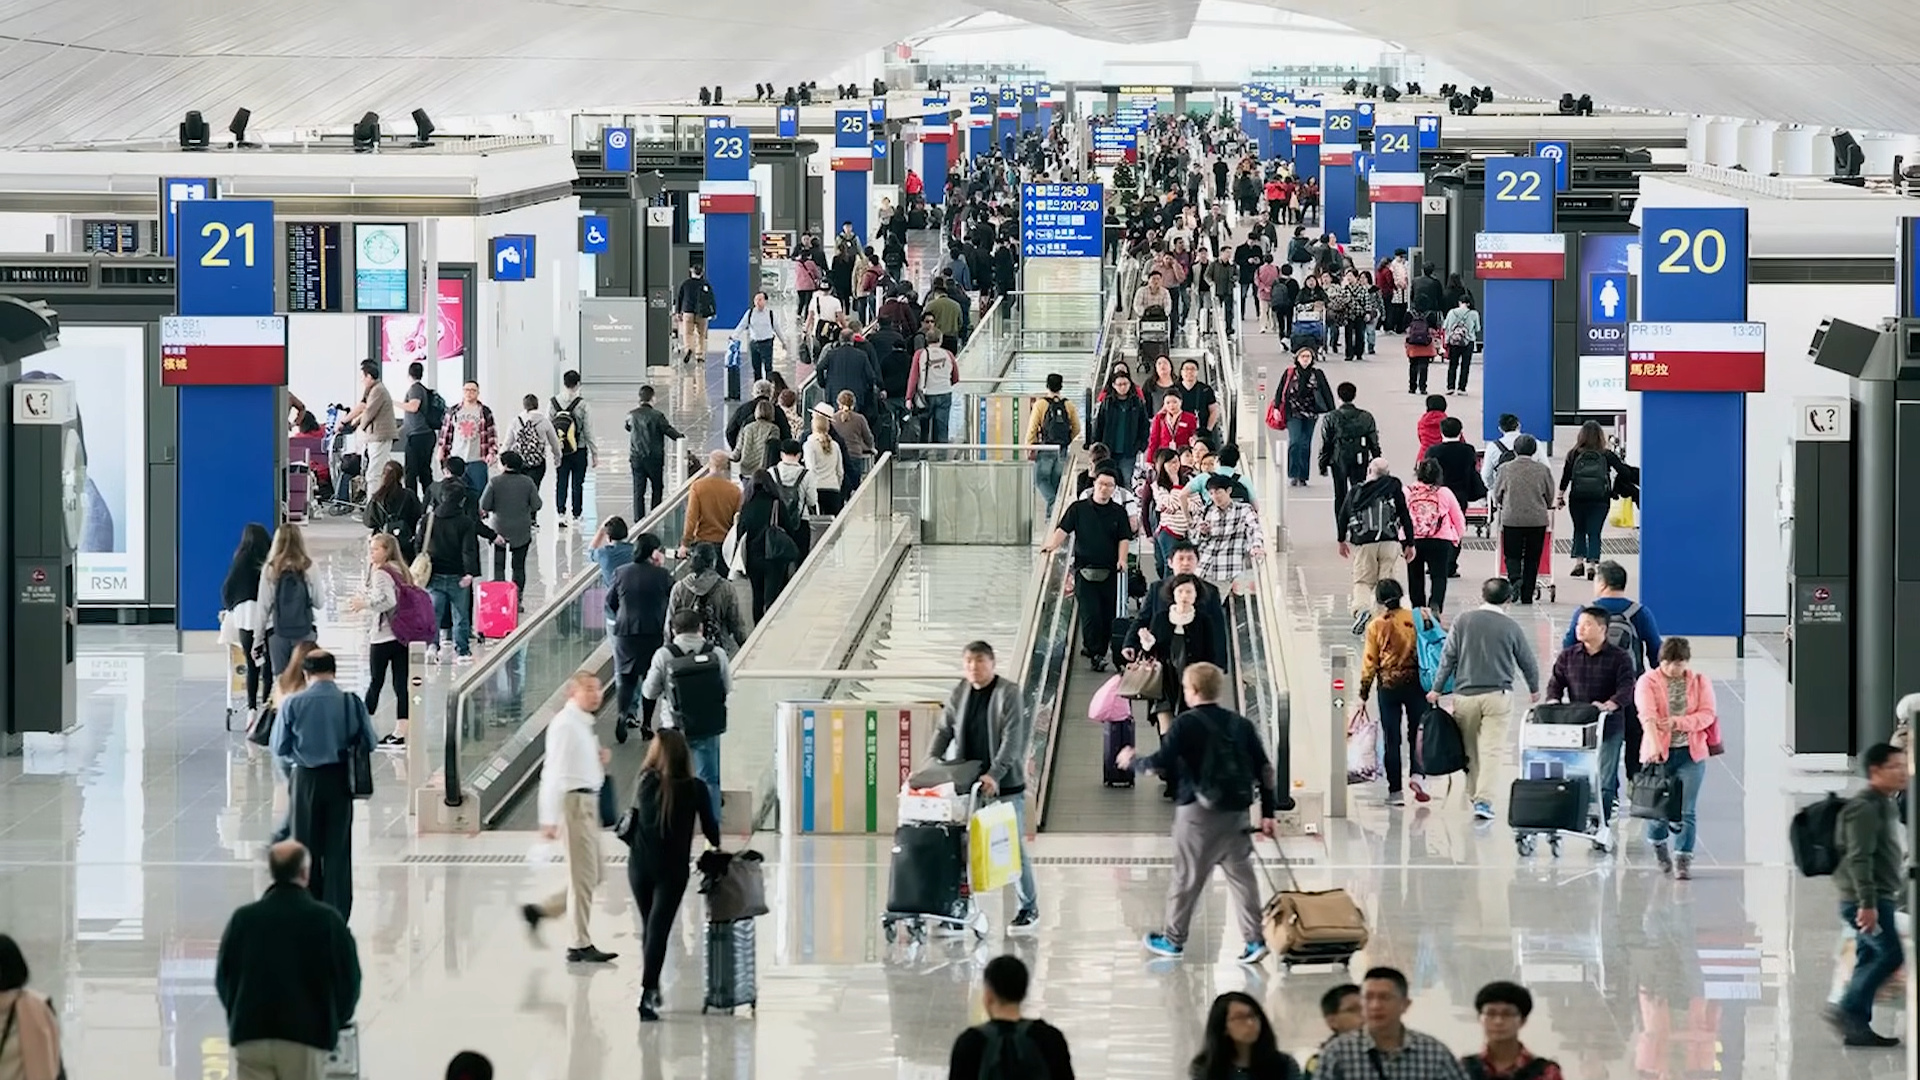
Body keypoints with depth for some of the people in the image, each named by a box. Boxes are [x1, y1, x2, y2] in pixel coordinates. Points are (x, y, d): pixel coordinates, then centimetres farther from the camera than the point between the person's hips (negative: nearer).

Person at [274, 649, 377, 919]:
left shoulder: (293, 704, -11)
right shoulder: (352, 703, -10)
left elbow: (280, 748, -5)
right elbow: (369, 742, -1)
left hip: (306, 778, 0)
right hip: (340, 778, 1)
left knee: (307, 847, 13)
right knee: (338, 850, 9)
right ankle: (337, 914, 8)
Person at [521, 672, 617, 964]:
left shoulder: (584, 724, 16)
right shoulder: (565, 724, -13)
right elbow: (554, 772, -18)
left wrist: (600, 760, 5)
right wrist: (549, 819, -22)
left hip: (589, 801, 10)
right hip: (574, 801, -10)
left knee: (591, 876, 13)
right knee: (583, 876, -5)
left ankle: (539, 910, 21)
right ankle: (580, 945, 0)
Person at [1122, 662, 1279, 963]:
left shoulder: (1187, 723, -9)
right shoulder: (1241, 724, 8)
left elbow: (1161, 762, -14)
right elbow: (1264, 768, 6)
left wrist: (1131, 762, 5)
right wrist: (1267, 811, 10)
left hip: (1199, 811, -5)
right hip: (1237, 811, 5)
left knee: (1187, 876, 7)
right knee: (1241, 875, 7)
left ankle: (1173, 939, 18)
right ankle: (1255, 939, 1)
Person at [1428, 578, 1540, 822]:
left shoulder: (1464, 621, 0)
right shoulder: (1511, 627, -1)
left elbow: (1448, 656, 0)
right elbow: (1528, 662, 8)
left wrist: (1437, 688, 8)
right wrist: (1534, 689, 26)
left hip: (1465, 694, 2)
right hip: (1498, 694, -2)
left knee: (1469, 749, 15)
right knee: (1491, 749, -4)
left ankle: (1473, 794, 25)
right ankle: (1483, 800, -13)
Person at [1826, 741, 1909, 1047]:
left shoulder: (1887, 805, 20)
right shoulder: (1864, 808, -14)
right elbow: (1858, 858, -22)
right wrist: (1867, 903, -28)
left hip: (1880, 899, 10)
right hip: (1864, 899, -10)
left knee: (1871, 959, 8)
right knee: (1890, 954, -15)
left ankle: (1857, 1026, 9)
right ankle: (1848, 1011, -12)